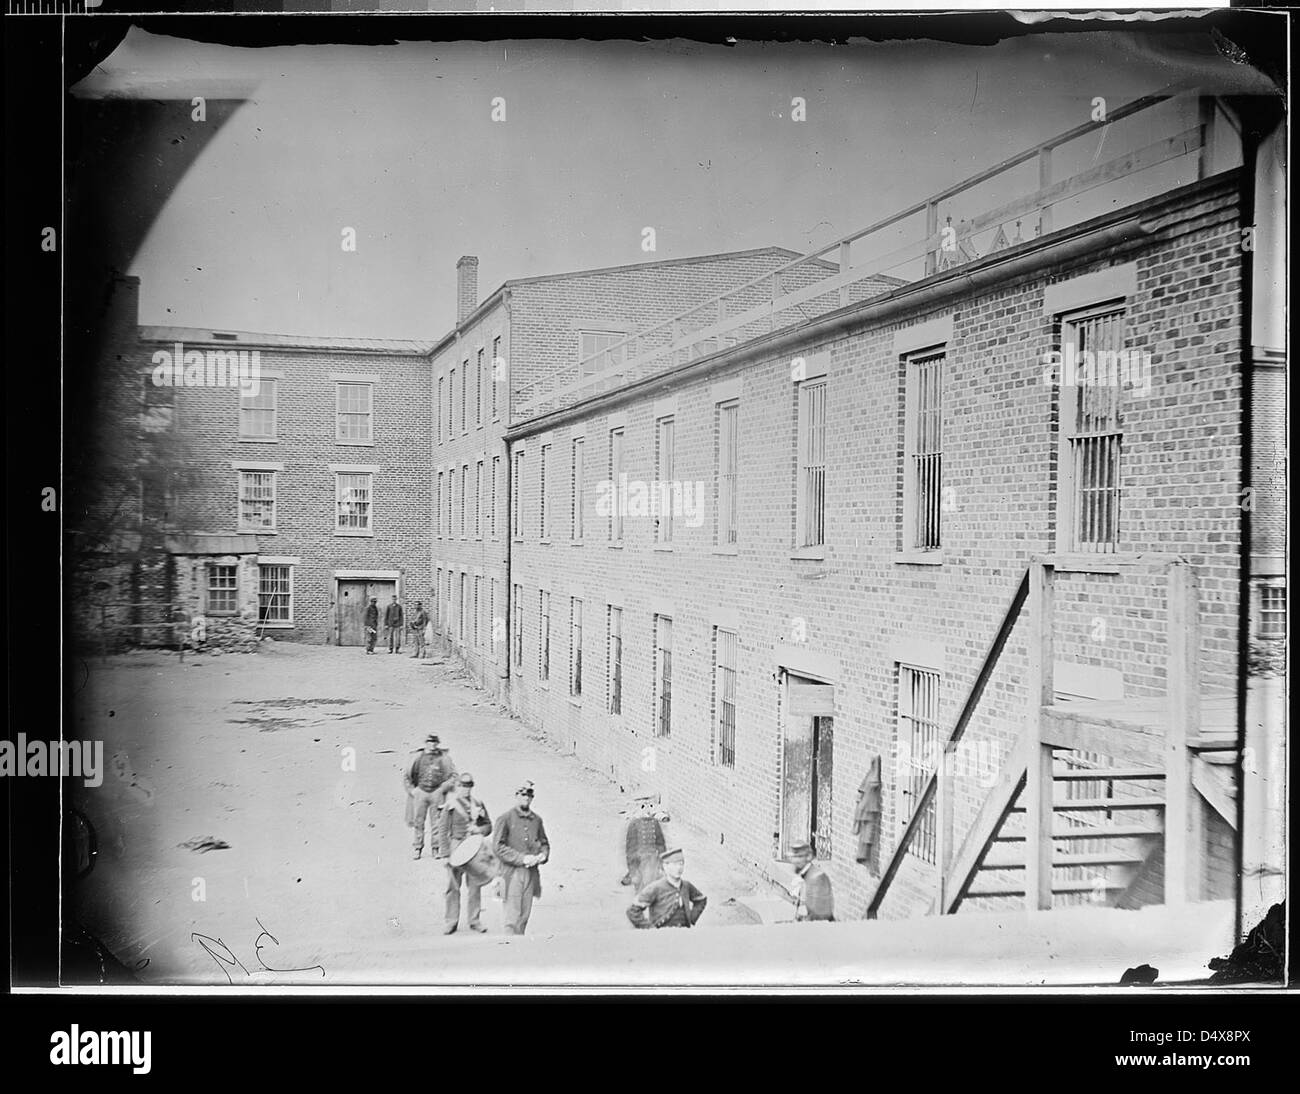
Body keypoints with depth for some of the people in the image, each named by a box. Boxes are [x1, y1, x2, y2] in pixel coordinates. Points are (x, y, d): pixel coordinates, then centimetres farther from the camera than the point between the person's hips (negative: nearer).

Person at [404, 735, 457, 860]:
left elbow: (453, 776, -1)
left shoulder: (443, 758, -1)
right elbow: (408, 775, 15)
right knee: (418, 821, 2)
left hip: (437, 792, -1)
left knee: (437, 822, 1)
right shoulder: (419, 758, 5)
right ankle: (418, 848, 11)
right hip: (421, 792, 2)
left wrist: (443, 788, -8)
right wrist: (411, 789, 7)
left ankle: (436, 848, 10)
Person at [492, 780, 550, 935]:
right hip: (512, 872, -5)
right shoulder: (505, 819, -4)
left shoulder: (537, 820, 12)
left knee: (524, 916, 9)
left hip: (531, 873, 5)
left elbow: (544, 843, 23)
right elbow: (498, 846, -10)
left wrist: (543, 855, -1)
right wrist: (522, 858, -16)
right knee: (512, 916, -8)